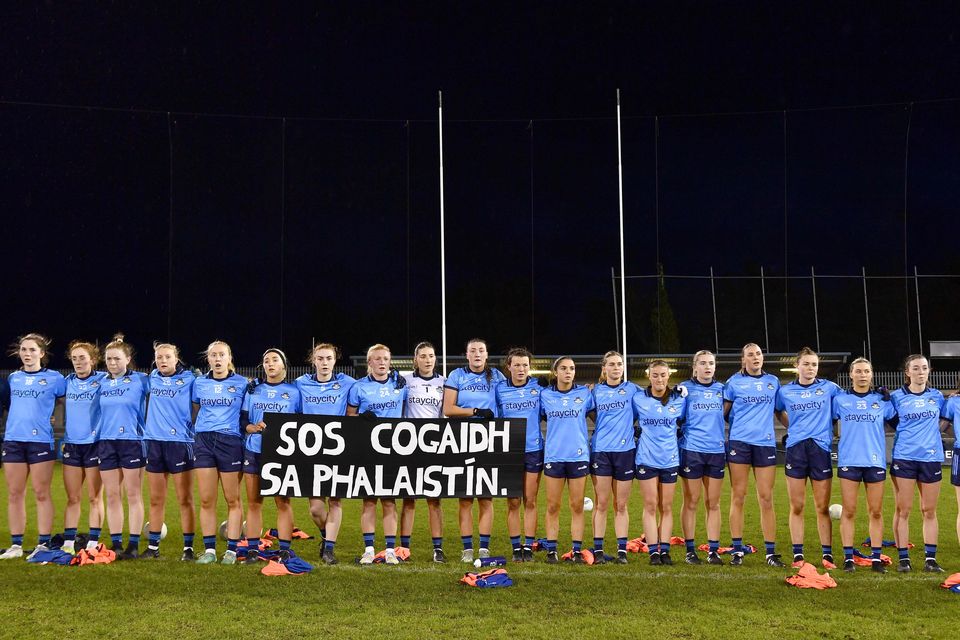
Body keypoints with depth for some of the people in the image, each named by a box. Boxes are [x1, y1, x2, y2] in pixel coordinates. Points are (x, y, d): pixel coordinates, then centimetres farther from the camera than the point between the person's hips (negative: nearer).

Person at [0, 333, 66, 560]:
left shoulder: (54, 378, 0)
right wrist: (25, 414, 13)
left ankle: (43, 544, 4)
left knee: (42, 494, -2)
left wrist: (46, 413, 3)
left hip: (40, 441, -4)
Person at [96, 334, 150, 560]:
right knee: (112, 496, 5)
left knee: (133, 495, 0)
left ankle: (134, 545, 4)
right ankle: (116, 544, 12)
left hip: (132, 441, -4)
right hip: (107, 442, 4)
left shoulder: (140, 380, -2)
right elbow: (97, 414, 21)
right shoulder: (101, 384, 11)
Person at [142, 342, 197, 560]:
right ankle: (153, 546, 18)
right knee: (156, 500, 10)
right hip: (154, 442, 4)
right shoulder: (153, 378, 10)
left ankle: (188, 547, 6)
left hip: (181, 443, -4)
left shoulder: (189, 379, -3)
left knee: (185, 499, -1)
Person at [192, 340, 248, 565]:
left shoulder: (242, 383, 1)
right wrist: (199, 428, 13)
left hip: (231, 442, -3)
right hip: (204, 441, 3)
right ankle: (209, 549, 11)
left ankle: (231, 549, 9)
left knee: (233, 500, 1)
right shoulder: (199, 383, 10)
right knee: (206, 500, 2)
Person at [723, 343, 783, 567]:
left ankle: (771, 552, 7)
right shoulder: (734, 382, 5)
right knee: (738, 496, 0)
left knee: (766, 498, 0)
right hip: (739, 442, -2)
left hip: (765, 443, 2)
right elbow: (723, 412, 8)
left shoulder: (773, 381, 12)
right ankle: (737, 550, 7)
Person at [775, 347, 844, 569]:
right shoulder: (785, 391, 7)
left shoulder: (829, 388, 4)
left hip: (821, 449, -1)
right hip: (795, 449, 1)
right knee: (797, 507, 3)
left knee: (823, 507, 2)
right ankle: (798, 555, 9)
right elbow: (779, 412, 24)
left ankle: (827, 554, 11)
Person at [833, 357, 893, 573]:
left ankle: (876, 558, 11)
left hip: (875, 461, 1)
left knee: (876, 512, 4)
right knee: (848, 511, 0)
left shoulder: (882, 400, 7)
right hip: (848, 461, -1)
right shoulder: (840, 399, 6)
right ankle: (848, 557, 6)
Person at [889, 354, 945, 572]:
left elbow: (942, 419, 23)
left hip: (931, 458, 2)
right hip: (904, 458, -2)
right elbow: (892, 422, 10)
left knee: (929, 510, 6)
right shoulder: (897, 397, 1)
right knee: (903, 509, -1)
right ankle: (903, 558, 5)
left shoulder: (936, 396, 9)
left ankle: (930, 558, 13)